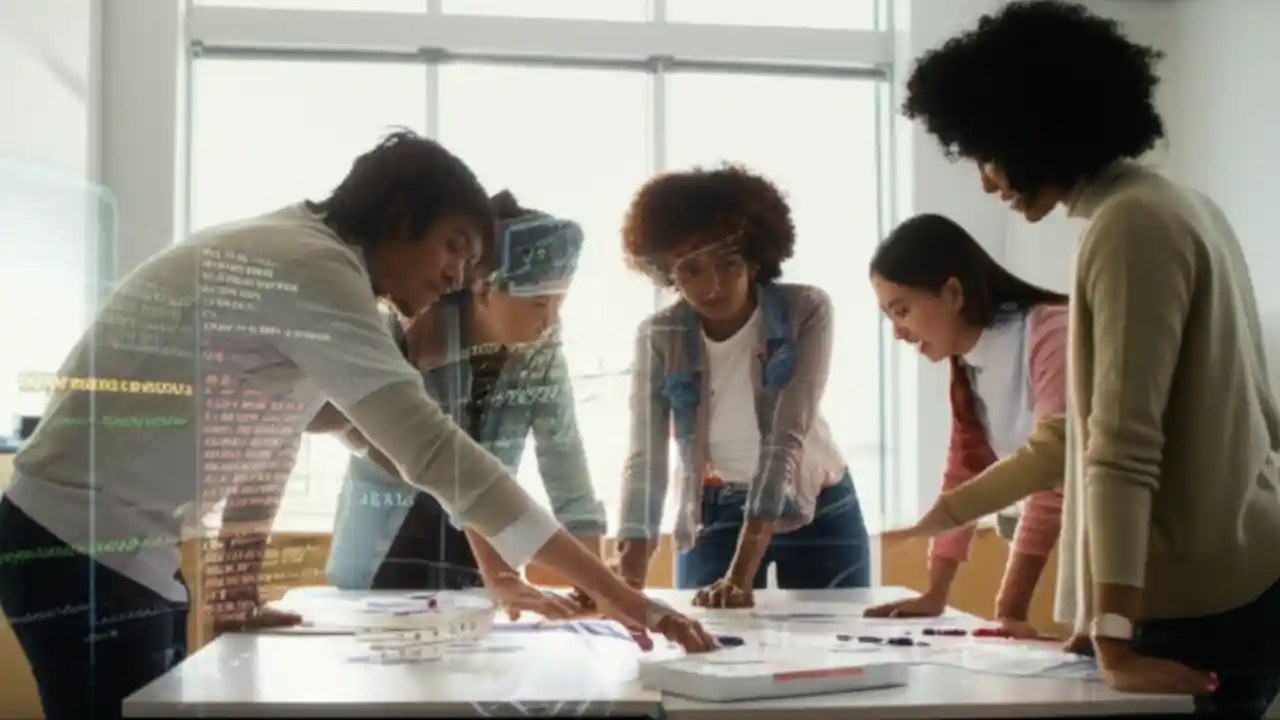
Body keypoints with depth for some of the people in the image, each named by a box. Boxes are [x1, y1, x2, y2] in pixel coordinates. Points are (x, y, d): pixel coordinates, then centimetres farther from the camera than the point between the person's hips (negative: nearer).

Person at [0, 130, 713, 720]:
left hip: (128, 548, 10)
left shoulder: (299, 259, 10)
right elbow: (432, 447, -28)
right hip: (82, 548, -10)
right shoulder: (313, 268, -21)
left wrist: (236, 591, 16)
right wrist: (611, 590, -28)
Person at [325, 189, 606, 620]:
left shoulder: (542, 354, -8)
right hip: (384, 557, -3)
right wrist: (498, 578, -37)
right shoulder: (412, 341, -22)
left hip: (472, 560, 4)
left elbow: (567, 464, -14)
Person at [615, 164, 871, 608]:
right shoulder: (658, 338, -17)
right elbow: (645, 460, -24)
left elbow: (785, 440, -30)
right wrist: (628, 579, -39)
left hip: (816, 510, -1)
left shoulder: (806, 312, -23)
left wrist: (741, 574, -39)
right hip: (714, 515, 1)